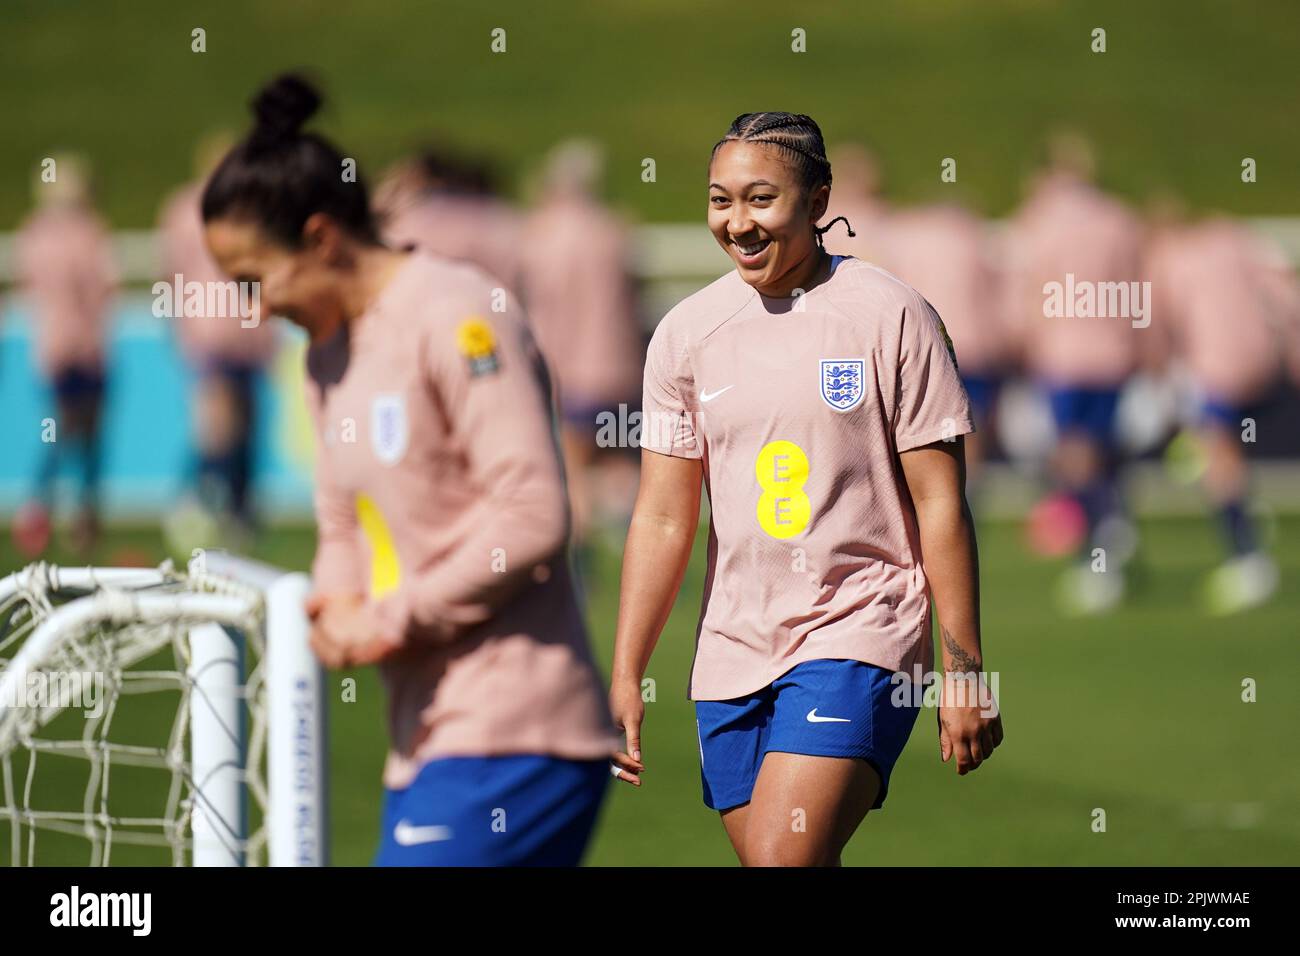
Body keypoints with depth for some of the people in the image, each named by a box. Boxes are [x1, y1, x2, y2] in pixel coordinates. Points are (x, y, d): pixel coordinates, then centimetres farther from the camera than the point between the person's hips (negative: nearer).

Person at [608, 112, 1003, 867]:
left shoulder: (891, 315, -4)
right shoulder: (688, 331, 7)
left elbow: (940, 502, -4)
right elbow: (663, 520, 9)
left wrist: (965, 670, -7)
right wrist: (625, 678, 4)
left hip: (859, 636, -5)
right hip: (732, 654, 5)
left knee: (781, 860, -21)